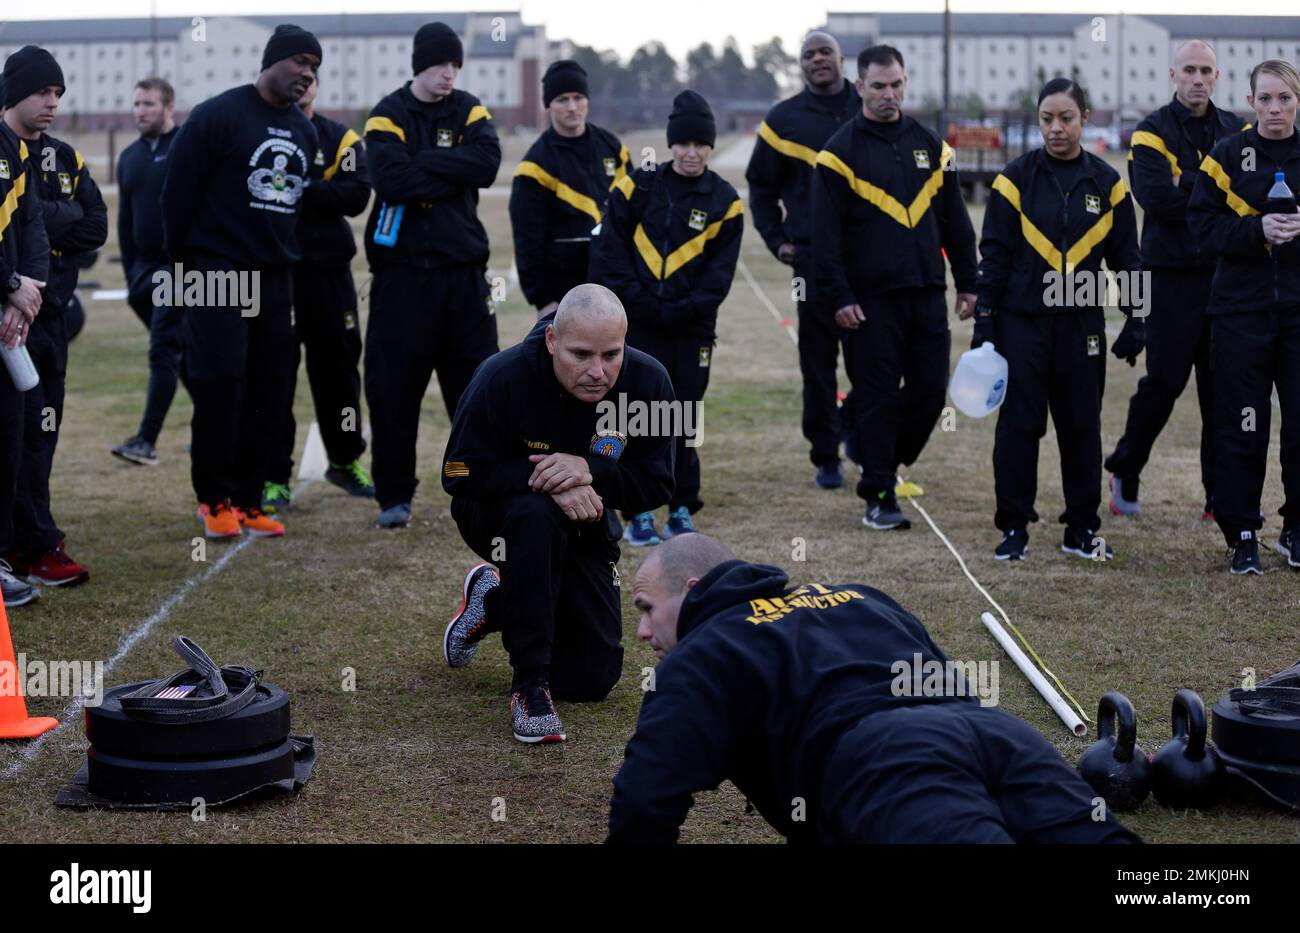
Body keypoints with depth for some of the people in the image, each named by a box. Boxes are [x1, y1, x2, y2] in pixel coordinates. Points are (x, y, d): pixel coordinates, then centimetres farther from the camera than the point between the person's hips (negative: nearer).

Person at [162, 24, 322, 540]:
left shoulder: (305, 131, 13)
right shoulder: (218, 115, -8)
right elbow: (179, 189, -7)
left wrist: (288, 254, 15)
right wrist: (186, 260, -4)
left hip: (276, 278, 6)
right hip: (219, 274, -6)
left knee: (269, 391, 4)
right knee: (219, 385, -7)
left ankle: (247, 499, 12)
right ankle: (214, 499, 4)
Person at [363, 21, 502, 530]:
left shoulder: (469, 111, 7)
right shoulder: (389, 115, -2)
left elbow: (487, 163, -13)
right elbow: (391, 178, -20)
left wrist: (424, 164, -14)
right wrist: (451, 173, -12)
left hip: (463, 271, 2)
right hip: (402, 272, -2)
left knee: (478, 382, 5)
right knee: (393, 387, 0)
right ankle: (394, 496, 11)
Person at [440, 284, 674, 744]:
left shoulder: (648, 382, -19)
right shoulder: (503, 377, -28)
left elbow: (657, 485, -15)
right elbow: (460, 475, -23)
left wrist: (590, 471, -34)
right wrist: (547, 481, -36)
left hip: (585, 527, 4)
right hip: (496, 515, -4)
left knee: (592, 680, 2)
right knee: (536, 513, -42)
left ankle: (493, 600, 30)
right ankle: (530, 683, -29)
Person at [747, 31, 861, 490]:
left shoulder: (870, 110, 8)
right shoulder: (784, 120, 7)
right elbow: (762, 187, 16)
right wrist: (776, 241, 6)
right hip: (813, 255, 0)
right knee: (818, 361, 1)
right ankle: (826, 458, 9)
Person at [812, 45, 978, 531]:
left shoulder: (930, 146, 11)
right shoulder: (842, 150, -3)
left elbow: (956, 221, 16)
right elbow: (826, 232, -6)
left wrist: (967, 283, 11)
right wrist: (839, 298, -12)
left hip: (927, 294, 5)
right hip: (871, 299, -4)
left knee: (930, 389, 4)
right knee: (878, 396, -2)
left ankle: (884, 463, 26)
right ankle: (879, 498, 5)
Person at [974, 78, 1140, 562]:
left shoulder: (1106, 183, 3)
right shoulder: (1017, 177, -2)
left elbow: (1126, 258, 9)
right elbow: (994, 254, 0)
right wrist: (984, 322, -4)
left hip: (1082, 323, 2)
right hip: (1023, 320, -2)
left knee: (1082, 424, 7)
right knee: (1019, 423, 0)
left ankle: (1082, 529, 17)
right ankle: (1014, 527, 9)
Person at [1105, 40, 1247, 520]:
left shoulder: (1237, 132, 11)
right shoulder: (1153, 133, -3)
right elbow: (1156, 199, -16)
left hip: (1227, 274, 4)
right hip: (1174, 276, -4)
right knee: (1164, 381, -3)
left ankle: (1222, 494, 11)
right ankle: (1124, 473, 16)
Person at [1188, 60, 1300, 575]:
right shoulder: (1228, 155, 2)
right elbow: (1203, 222, -3)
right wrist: (1259, 229, -17)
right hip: (1242, 308, -1)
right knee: (1241, 426, 1)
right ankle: (1242, 537, 11)